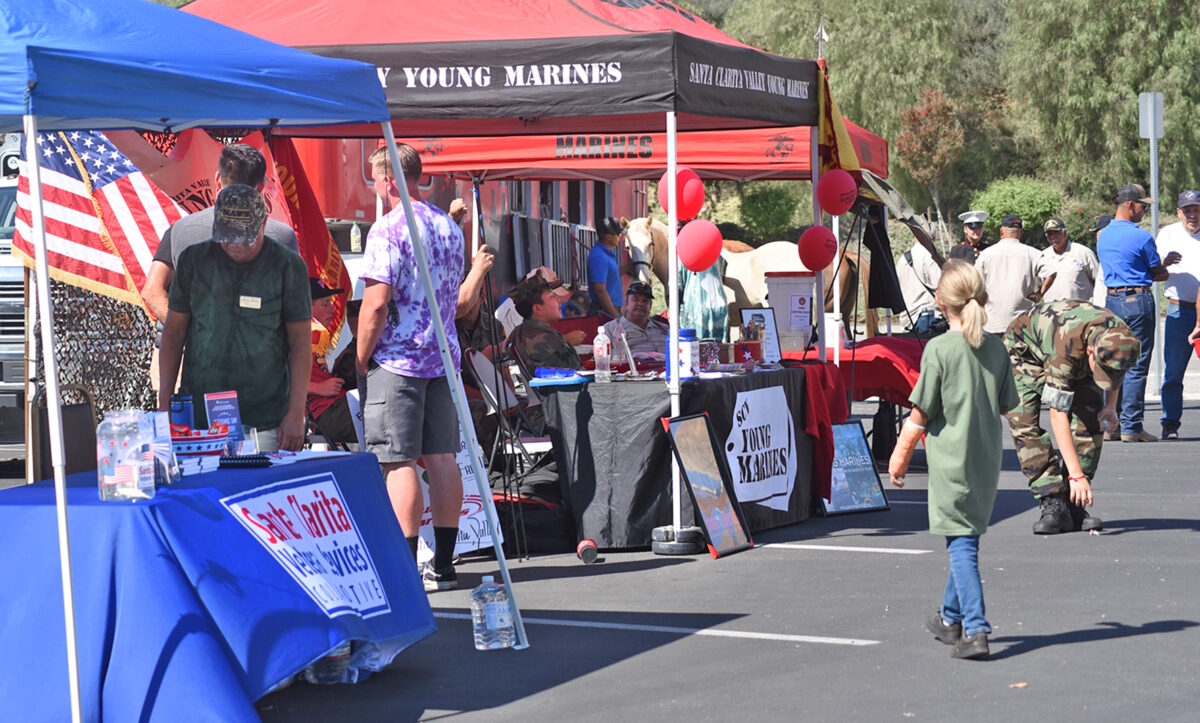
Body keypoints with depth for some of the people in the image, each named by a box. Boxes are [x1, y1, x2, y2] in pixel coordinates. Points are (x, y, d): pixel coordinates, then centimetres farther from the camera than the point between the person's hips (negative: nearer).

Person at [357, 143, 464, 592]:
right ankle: (443, 566, 12)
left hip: (396, 360, -7)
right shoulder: (449, 226, 12)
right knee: (441, 458, 8)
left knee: (399, 464, -5)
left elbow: (376, 303, -17)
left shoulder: (388, 229, -12)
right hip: (443, 356, 7)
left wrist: (361, 358, -7)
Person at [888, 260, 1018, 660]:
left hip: (952, 460, -6)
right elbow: (1006, 405, 9)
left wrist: (900, 456, 0)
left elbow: (921, 413, -11)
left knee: (961, 544, -4)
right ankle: (952, 618, 34)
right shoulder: (996, 347, 1)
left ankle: (975, 630, -12)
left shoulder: (939, 349, -14)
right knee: (966, 540, 19)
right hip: (987, 458, 6)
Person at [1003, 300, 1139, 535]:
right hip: (1025, 347, -5)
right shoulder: (1065, 350, -46)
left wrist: (1110, 405, -12)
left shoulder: (1122, 337, -29)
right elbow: (1058, 415, -43)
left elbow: (1115, 372, 1)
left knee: (1090, 422, -12)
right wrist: (1076, 475, -46)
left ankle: (1073, 505, -6)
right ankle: (1052, 504, -22)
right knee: (1024, 422, -22)